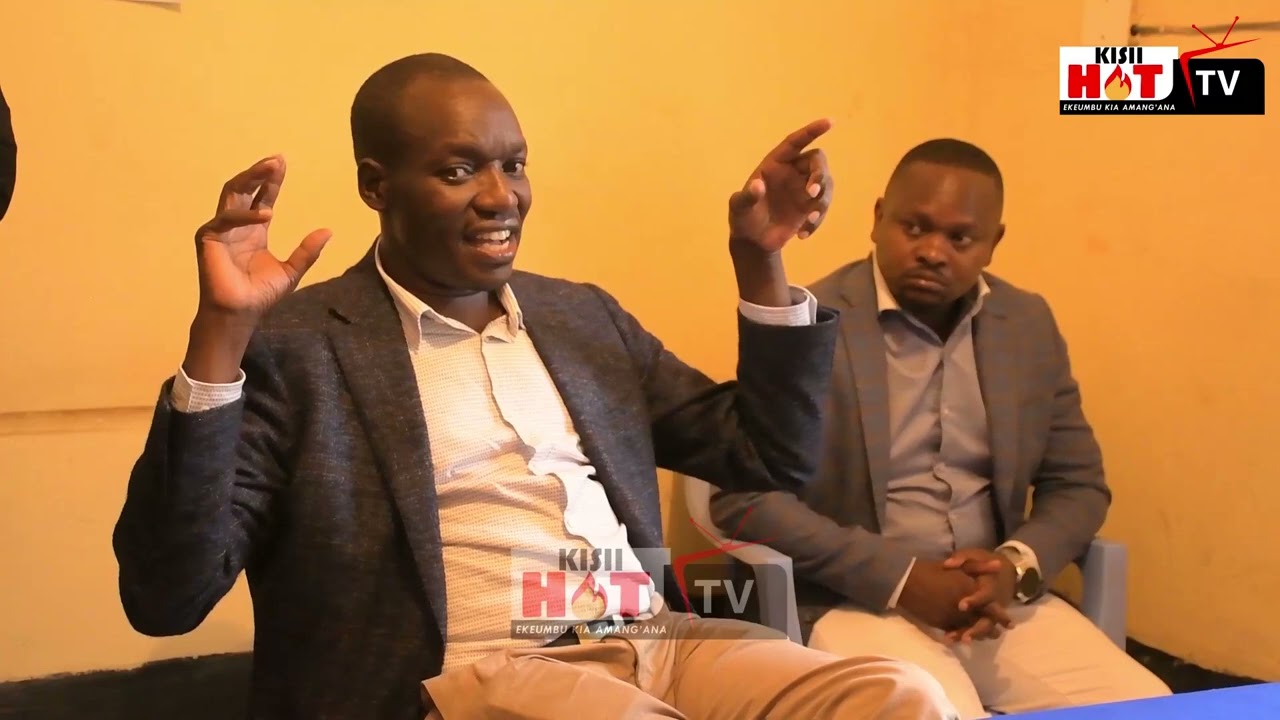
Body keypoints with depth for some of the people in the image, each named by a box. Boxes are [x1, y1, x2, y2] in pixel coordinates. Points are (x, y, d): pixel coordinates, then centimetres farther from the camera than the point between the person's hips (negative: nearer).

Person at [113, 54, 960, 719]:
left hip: (656, 644, 6)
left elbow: (772, 459, 22)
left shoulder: (586, 315, 19)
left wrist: (760, 265, 10)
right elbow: (166, 598, -9)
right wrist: (220, 334, -18)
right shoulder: (294, 344, 1)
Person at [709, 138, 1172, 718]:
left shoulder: (1029, 325, 9)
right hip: (854, 603, -5)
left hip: (996, 599, 5)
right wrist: (901, 580, -18)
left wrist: (1017, 567, -8)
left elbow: (1078, 484, 13)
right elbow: (741, 493, -12)